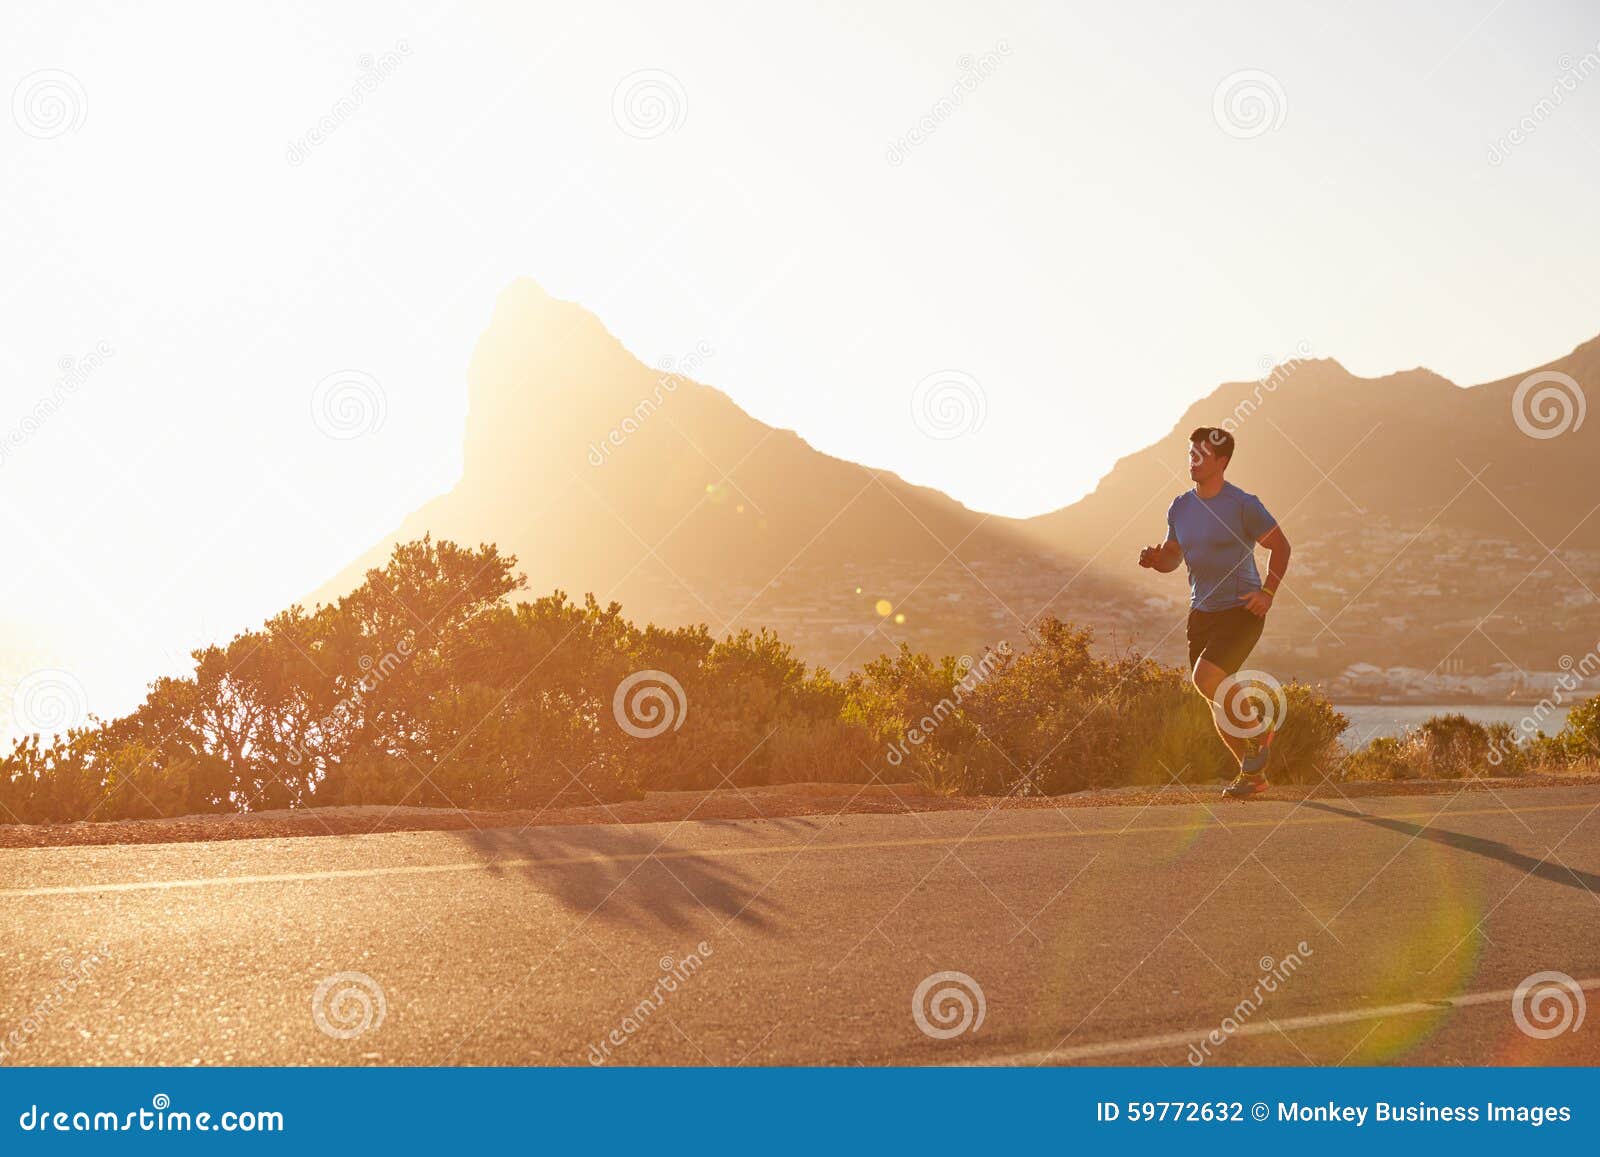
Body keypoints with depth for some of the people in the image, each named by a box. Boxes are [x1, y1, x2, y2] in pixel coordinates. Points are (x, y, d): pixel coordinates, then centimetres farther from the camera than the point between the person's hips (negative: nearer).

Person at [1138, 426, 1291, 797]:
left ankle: (1260, 729, 1)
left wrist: (1268, 593, -12)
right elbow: (1173, 556, 18)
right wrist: (1156, 559, -5)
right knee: (1216, 702, 8)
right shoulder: (1180, 507, 7)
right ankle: (1253, 773, 23)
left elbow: (1280, 546, -3)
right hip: (1202, 612, 7)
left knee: (1207, 677, -24)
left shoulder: (1243, 505, -11)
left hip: (1242, 610, -7)